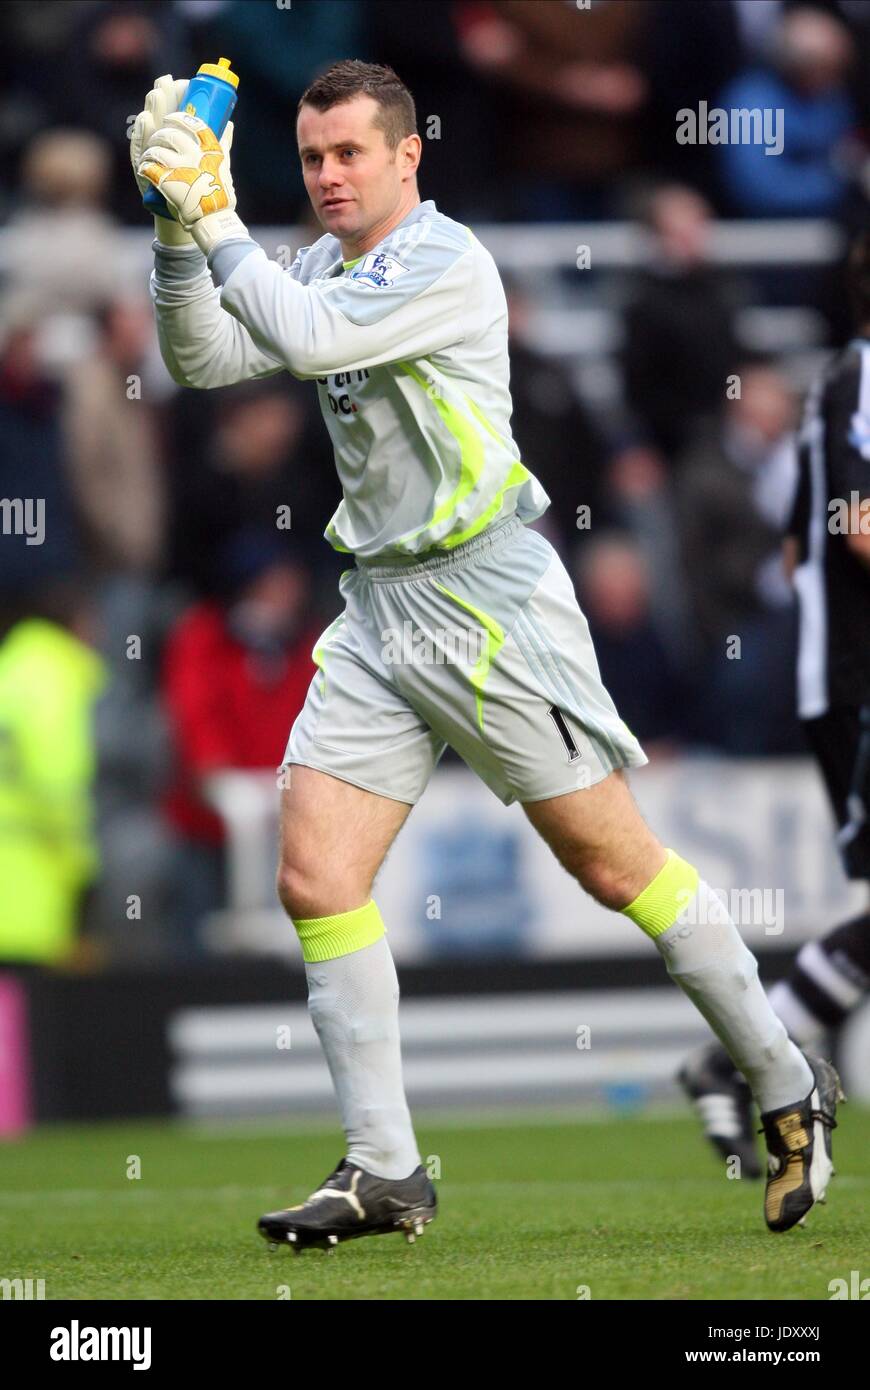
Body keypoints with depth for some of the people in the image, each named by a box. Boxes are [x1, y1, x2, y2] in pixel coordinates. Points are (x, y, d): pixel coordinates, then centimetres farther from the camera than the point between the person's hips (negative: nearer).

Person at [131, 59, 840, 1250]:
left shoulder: (442, 262, -14)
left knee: (616, 865, -1)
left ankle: (790, 1090, 14)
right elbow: (207, 360, 7)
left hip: (488, 606, -8)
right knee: (315, 880, -3)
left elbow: (313, 339, -27)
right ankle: (386, 1173, 1)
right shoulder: (326, 265, 12)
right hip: (380, 610, 8)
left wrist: (220, 222, -23)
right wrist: (178, 234, -7)